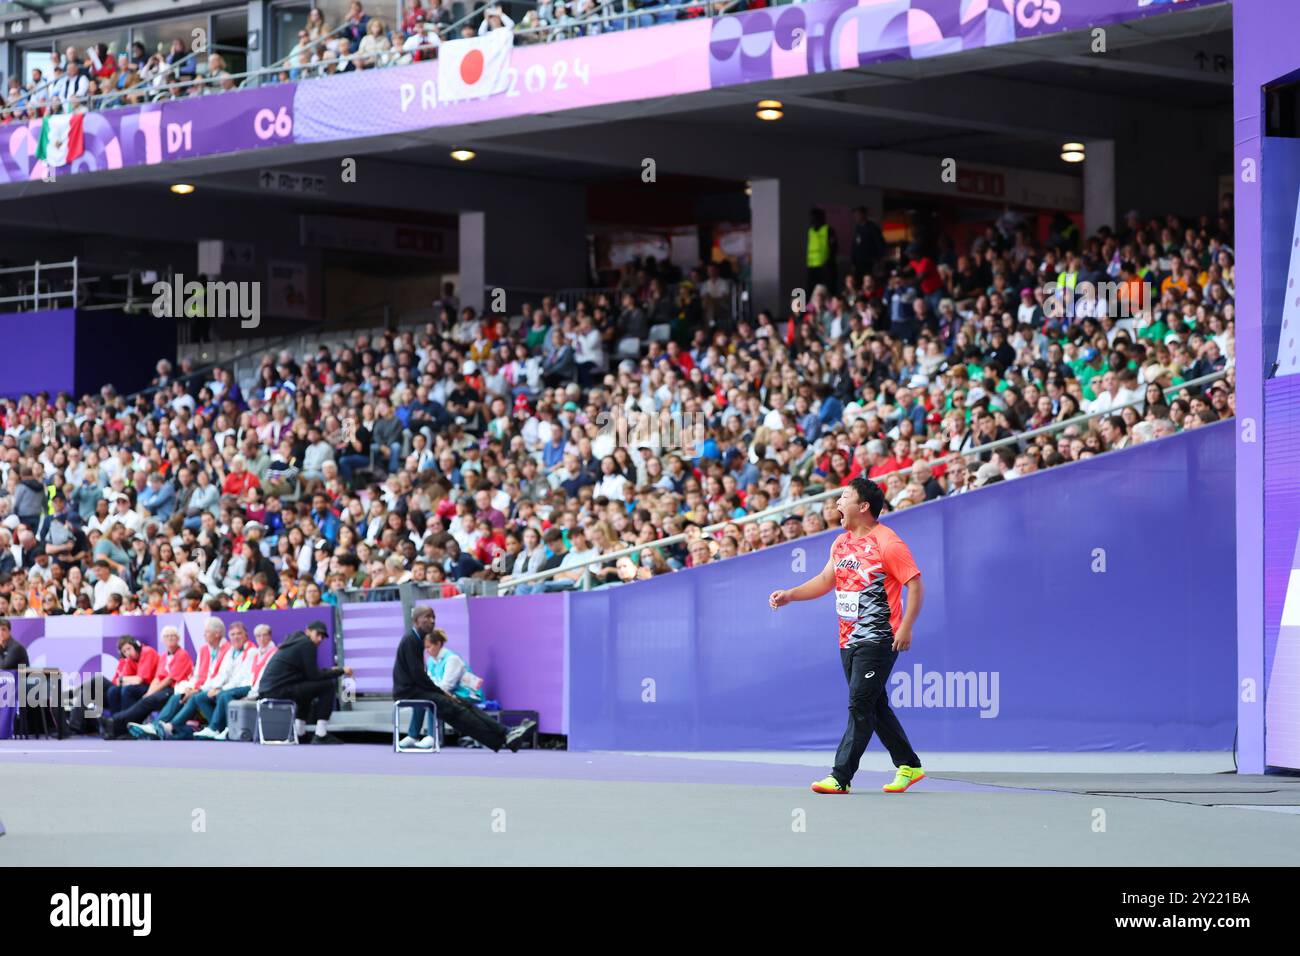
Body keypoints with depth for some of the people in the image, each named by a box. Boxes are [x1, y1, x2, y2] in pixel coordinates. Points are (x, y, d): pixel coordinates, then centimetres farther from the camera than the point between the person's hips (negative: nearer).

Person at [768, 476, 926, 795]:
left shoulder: (887, 543, -12)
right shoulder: (841, 543, 12)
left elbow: (915, 585, -12)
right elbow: (826, 580, 24)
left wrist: (905, 628, -19)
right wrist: (790, 595, 13)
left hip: (877, 641, -8)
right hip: (848, 640, 8)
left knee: (860, 706, -10)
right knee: (875, 707, 13)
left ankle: (840, 777, -12)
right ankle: (908, 765, 24)